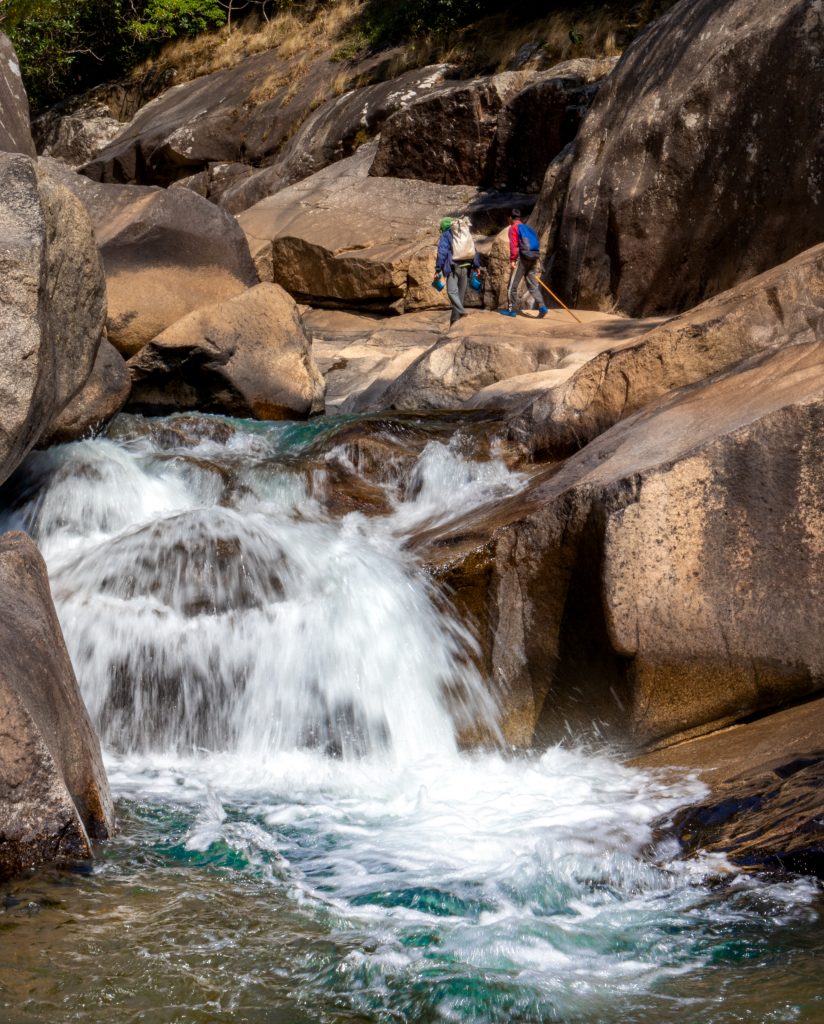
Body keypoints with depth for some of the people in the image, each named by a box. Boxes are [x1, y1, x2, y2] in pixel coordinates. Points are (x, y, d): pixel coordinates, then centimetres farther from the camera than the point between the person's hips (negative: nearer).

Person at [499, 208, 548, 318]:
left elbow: (513, 245, -12)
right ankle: (542, 307, -9)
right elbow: (536, 244, 21)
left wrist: (512, 260, -14)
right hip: (534, 258, 7)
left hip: (522, 258, -7)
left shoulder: (514, 228, 0)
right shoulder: (527, 228, 22)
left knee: (512, 285, 3)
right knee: (533, 285, 7)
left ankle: (512, 309, 5)